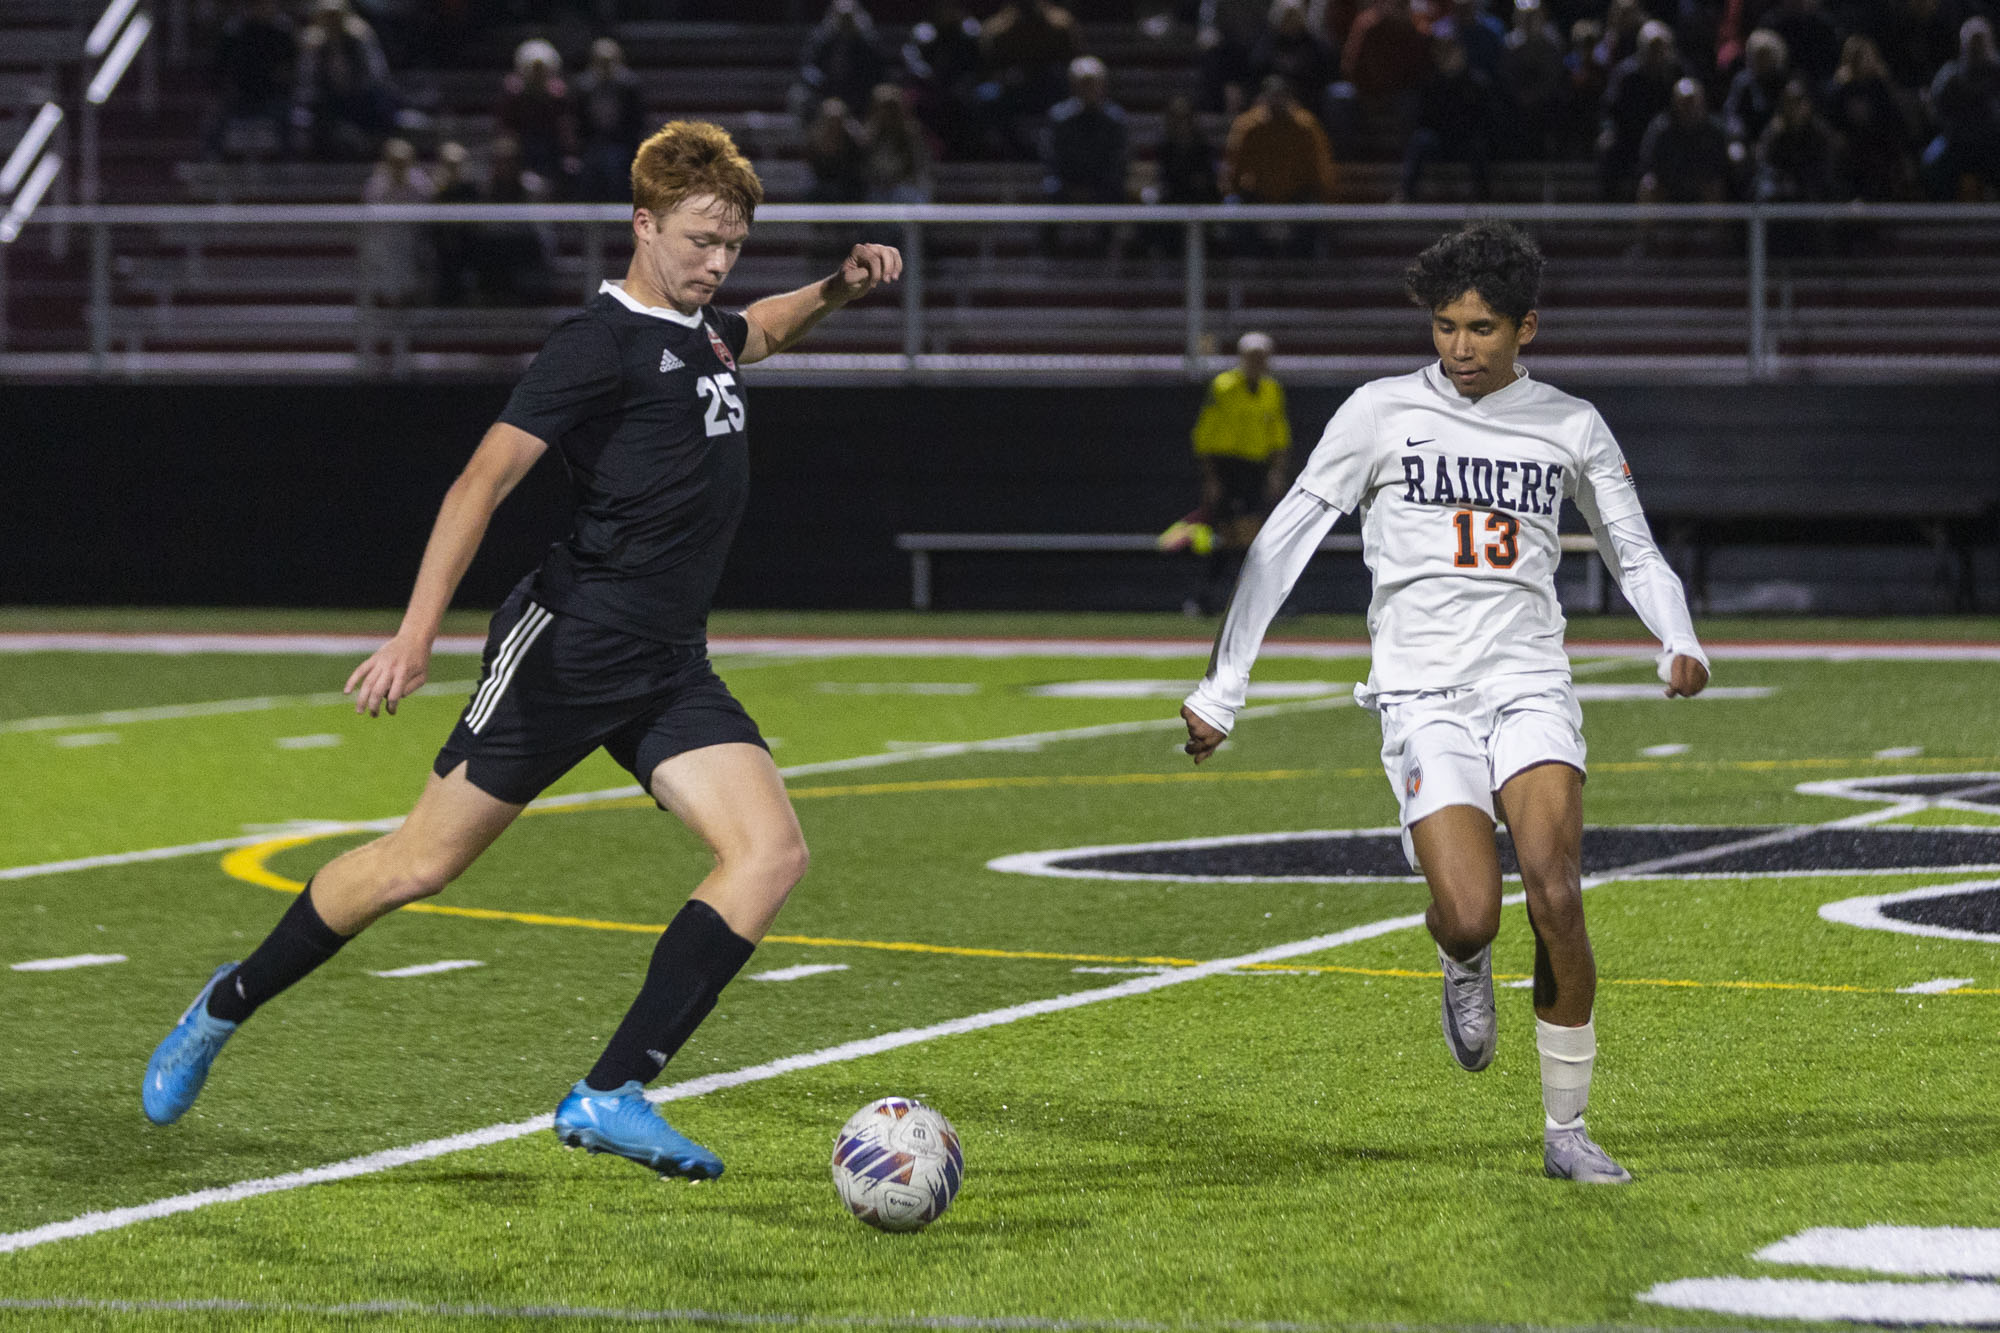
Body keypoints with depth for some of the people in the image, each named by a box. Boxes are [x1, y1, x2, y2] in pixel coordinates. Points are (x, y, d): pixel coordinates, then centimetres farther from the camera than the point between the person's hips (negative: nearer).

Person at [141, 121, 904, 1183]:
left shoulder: (702, 333, 16)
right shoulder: (602, 341, -10)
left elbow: (760, 331, 43)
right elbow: (485, 479, -16)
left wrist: (837, 289, 22)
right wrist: (416, 637, -24)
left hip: (668, 667, 7)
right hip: (570, 643, -7)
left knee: (771, 850, -13)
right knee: (424, 863, -2)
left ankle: (609, 1097, -15)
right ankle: (226, 1008, 22)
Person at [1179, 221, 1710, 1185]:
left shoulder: (1570, 426, 10)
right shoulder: (1381, 413, 3)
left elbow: (1634, 552, 19)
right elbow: (1283, 541, 6)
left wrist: (1681, 643, -2)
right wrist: (1223, 689, 4)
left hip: (1529, 683, 2)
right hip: (1422, 694, -1)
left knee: (1555, 894, -20)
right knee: (1469, 915, -20)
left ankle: (1566, 1131, -5)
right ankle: (1463, 967, 20)